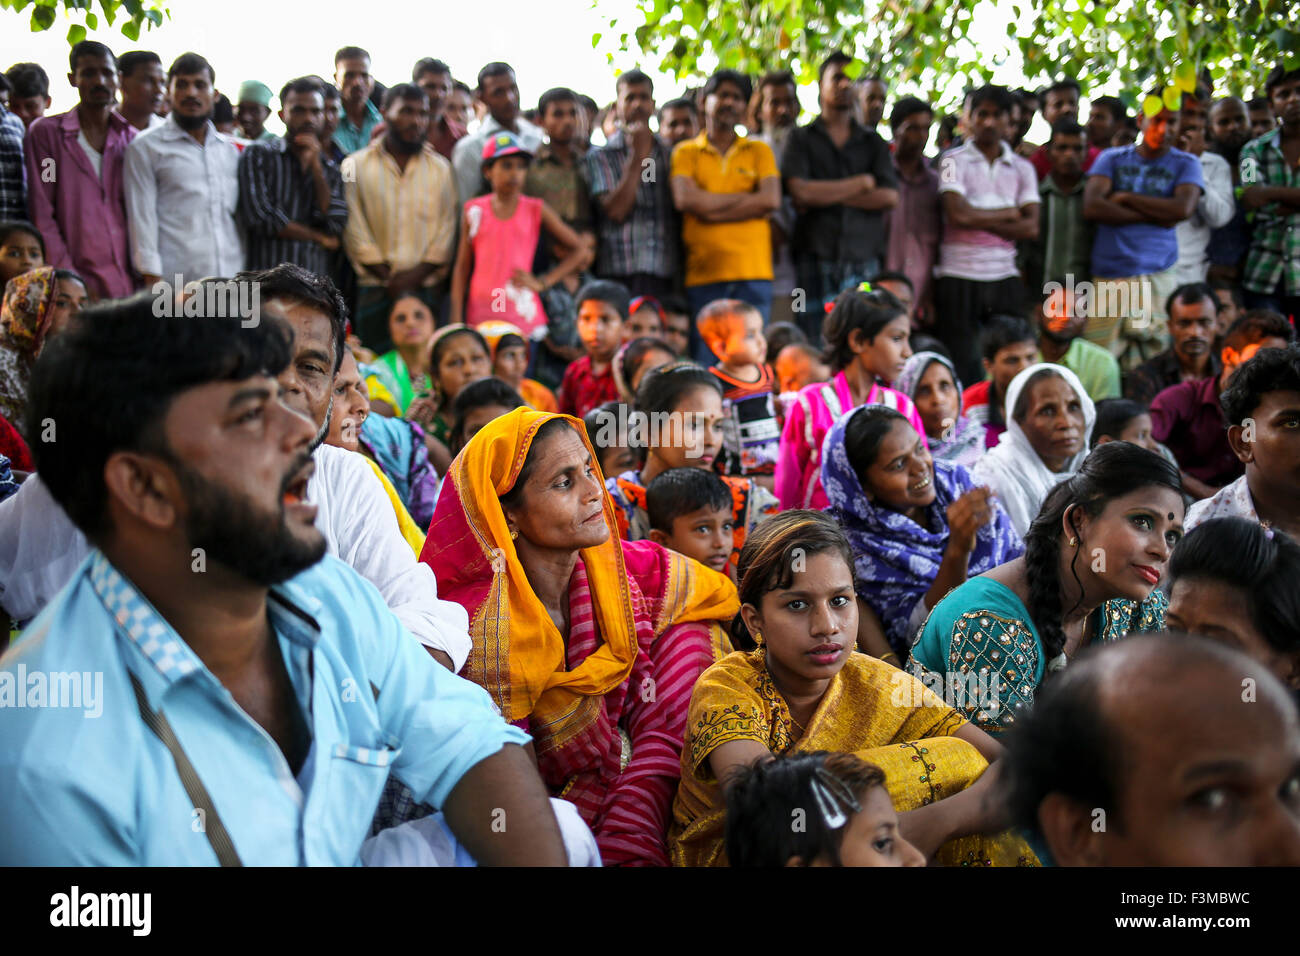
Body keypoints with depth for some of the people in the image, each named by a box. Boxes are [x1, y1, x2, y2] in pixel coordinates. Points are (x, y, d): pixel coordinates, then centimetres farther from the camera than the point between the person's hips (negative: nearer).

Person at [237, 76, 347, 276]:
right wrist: (319, 237, 4)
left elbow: (336, 226, 3)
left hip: (316, 282, 3)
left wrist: (315, 166, 0)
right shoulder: (257, 156, 8)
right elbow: (260, 218, -5)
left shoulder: (331, 170, 19)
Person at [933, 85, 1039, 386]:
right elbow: (958, 215, -12)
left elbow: (1031, 228, 1)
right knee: (962, 366, -2)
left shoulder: (1022, 168, 13)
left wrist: (979, 220, -7)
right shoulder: (954, 160, 4)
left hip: (1005, 277, 3)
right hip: (959, 276, -3)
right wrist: (1008, 214, 0)